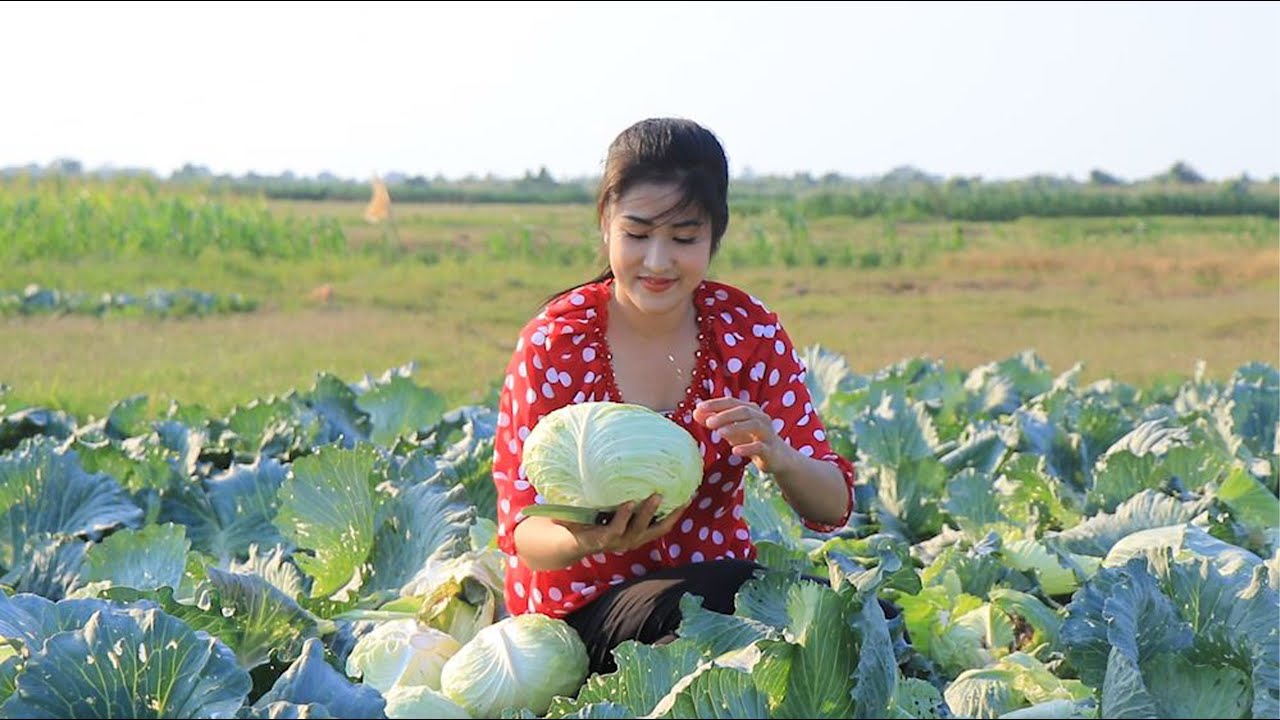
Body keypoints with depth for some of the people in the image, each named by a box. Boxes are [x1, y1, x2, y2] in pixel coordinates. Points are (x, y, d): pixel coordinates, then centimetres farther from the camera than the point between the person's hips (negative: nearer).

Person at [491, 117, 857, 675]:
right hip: (585, 602, -3)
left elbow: (833, 508, -7)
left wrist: (776, 457, -30)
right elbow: (525, 532, -13)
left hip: (719, 577, 3)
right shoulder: (556, 343, -12)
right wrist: (587, 539, -37)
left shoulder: (748, 330, -4)